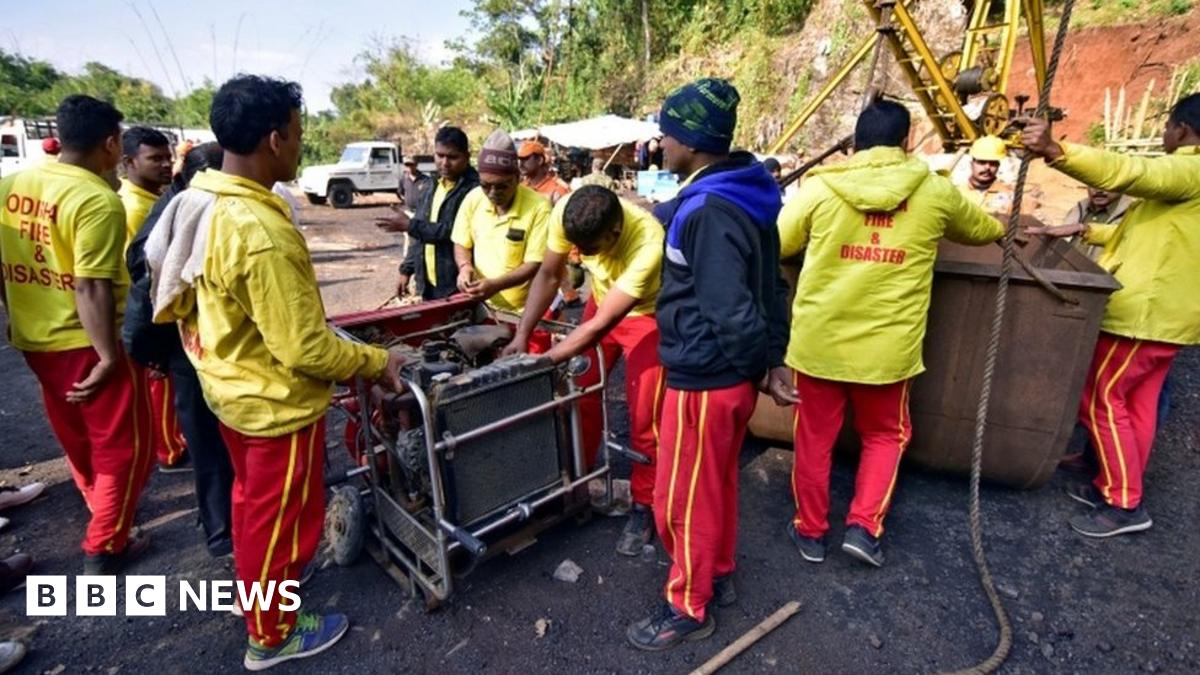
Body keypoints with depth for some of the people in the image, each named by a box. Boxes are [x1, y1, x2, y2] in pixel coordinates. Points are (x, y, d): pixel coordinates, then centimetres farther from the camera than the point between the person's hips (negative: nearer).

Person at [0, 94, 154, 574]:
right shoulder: (98, 200, -21)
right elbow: (92, 287, -26)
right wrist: (108, 355, -21)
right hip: (83, 344, -8)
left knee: (76, 438, 25)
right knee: (121, 444, 8)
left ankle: (103, 507, 45)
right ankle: (104, 548, 17)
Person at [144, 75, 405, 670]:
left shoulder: (198, 203, -2)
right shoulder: (263, 234, -32)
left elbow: (181, 297, 10)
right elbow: (306, 350, -30)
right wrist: (377, 363, -15)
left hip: (229, 386, 9)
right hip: (275, 402, -9)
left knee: (252, 499, 28)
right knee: (281, 515, 11)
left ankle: (260, 577, 53)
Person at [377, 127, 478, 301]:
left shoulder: (474, 189, -13)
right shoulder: (432, 188, 15)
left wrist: (409, 225, -17)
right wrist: (406, 270, 15)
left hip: (457, 289, -8)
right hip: (427, 286, 8)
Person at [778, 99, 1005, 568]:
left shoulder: (820, 187, -3)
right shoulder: (936, 192, 3)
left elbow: (776, 245, 7)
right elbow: (986, 231, 23)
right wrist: (1005, 229, 47)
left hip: (819, 339, 0)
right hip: (888, 345, 1)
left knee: (814, 438, 15)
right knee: (886, 435, 24)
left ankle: (810, 531, 28)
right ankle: (864, 526, 18)